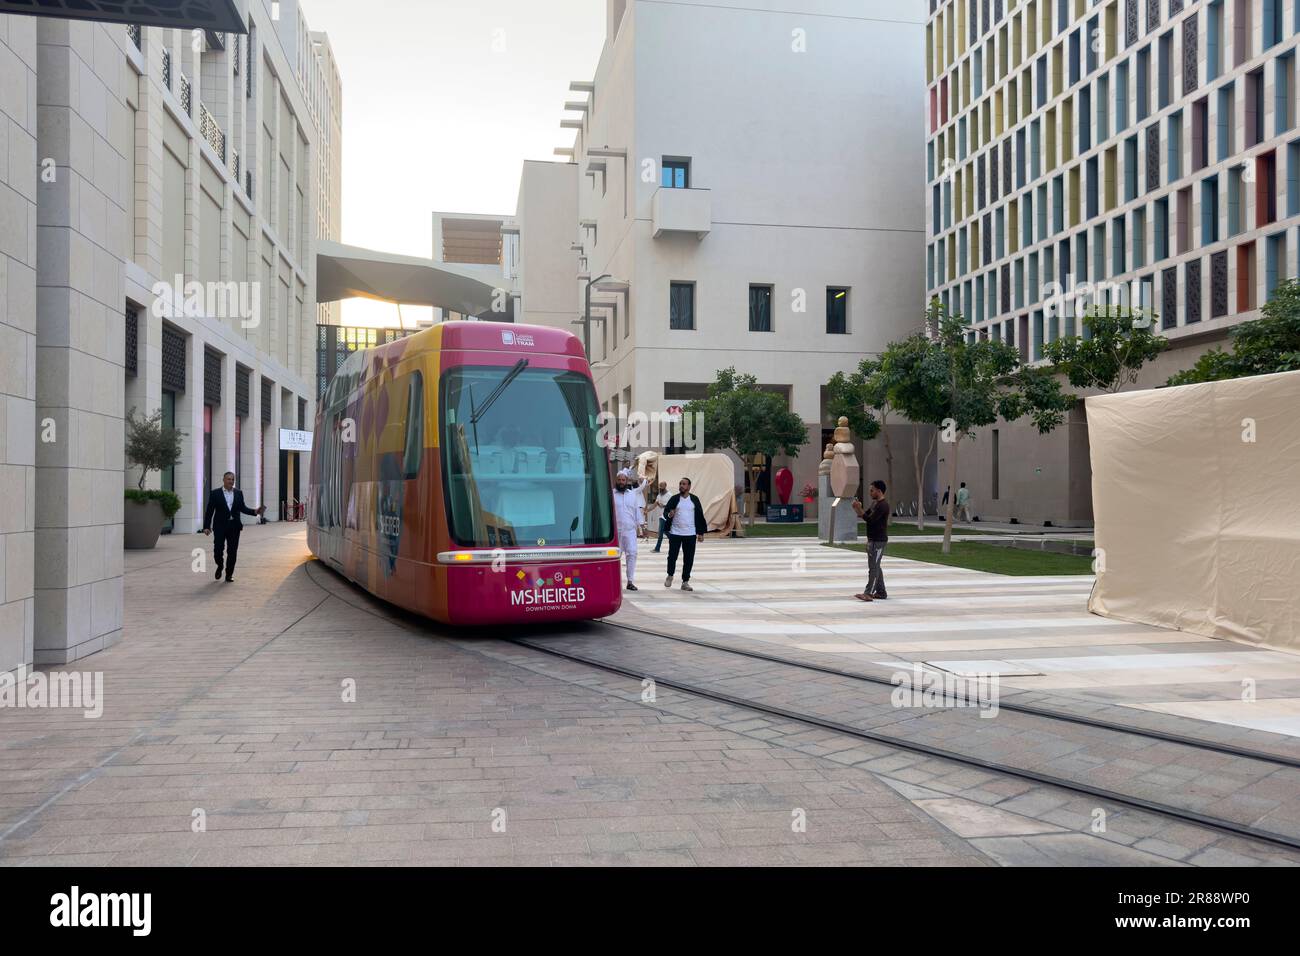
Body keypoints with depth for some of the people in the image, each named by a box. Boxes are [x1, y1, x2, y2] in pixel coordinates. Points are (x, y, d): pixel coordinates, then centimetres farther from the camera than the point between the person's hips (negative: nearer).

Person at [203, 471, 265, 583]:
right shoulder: (215, 493, 0)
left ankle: (229, 574, 13)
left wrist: (255, 512, -9)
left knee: (232, 551, 3)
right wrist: (206, 526, -6)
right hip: (220, 526, -2)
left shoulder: (238, 493, 9)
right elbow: (209, 511, -1)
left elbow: (242, 508, 7)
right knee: (218, 549, -4)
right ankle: (220, 566, 26)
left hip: (234, 526, 2)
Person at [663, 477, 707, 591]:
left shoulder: (694, 499, 6)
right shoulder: (674, 499, 2)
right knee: (672, 556, 2)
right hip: (675, 533, -1)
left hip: (690, 534, 1)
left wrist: (701, 532, 6)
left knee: (689, 559, 1)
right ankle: (670, 575, 27)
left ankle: (685, 582, 10)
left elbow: (700, 516, 9)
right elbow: (665, 512, 3)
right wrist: (669, 514, -22)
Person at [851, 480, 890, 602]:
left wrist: (859, 509, -18)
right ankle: (881, 592, 19)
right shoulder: (874, 504, 15)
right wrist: (858, 509, 1)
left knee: (873, 567, -12)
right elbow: (865, 514, 19)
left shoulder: (883, 505, -16)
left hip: (879, 541, -10)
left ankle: (868, 593, -15)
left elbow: (870, 519, -23)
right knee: (875, 567, 13)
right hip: (872, 540, 10)